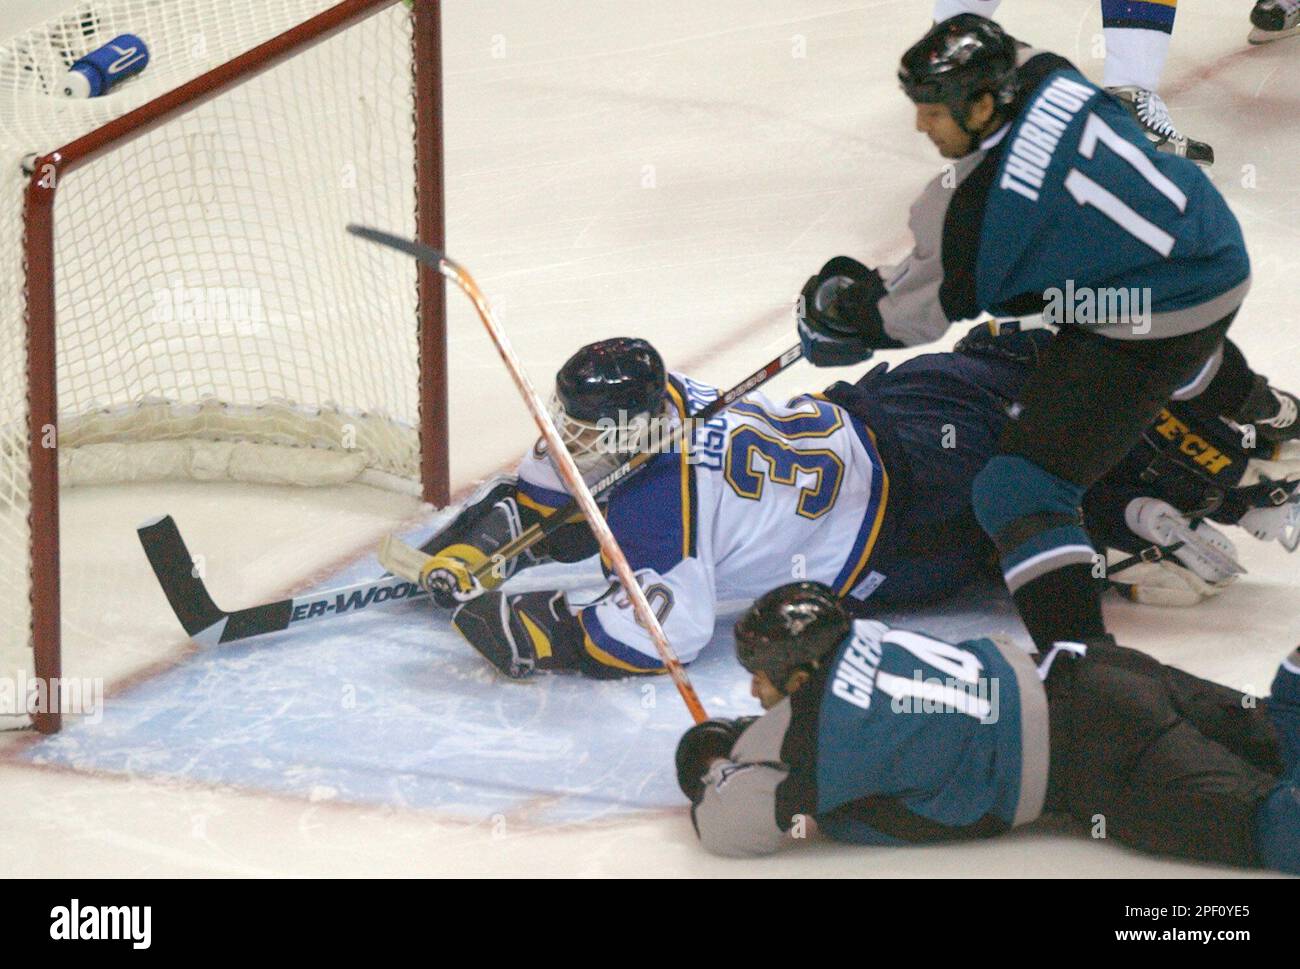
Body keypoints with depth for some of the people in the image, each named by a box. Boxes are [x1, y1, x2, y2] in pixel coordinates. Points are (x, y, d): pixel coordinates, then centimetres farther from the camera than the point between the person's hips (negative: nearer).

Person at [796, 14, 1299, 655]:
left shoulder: (982, 204, -27)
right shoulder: (1044, 75, -6)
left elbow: (926, 307, -12)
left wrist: (844, 307, 6)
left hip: (1150, 326, -10)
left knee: (1019, 490, -12)